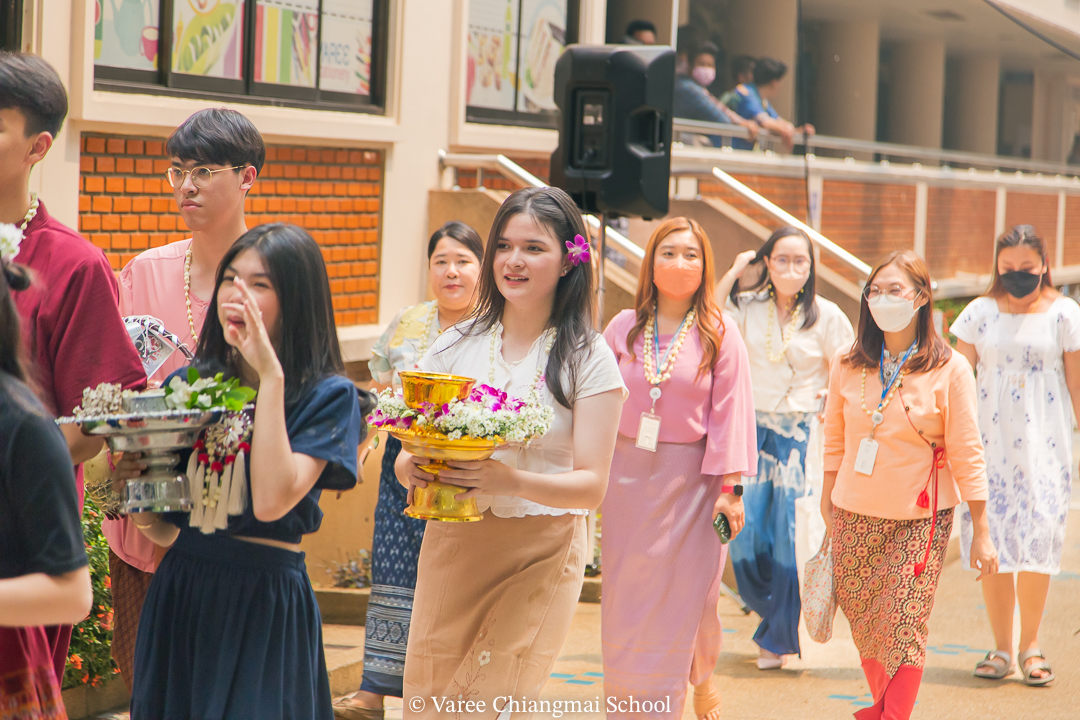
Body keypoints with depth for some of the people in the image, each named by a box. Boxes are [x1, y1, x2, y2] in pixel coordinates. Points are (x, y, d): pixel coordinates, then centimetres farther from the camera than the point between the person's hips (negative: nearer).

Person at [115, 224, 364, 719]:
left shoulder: (327, 396, -6)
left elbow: (270, 502, -23)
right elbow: (166, 531, 11)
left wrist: (270, 375, -20)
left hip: (265, 605, -4)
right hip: (177, 598, 4)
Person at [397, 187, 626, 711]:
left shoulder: (588, 358, -2)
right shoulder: (455, 345, 7)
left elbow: (591, 486, -7)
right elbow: (403, 459, 8)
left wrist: (511, 480, -25)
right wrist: (414, 469, -16)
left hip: (542, 554, -3)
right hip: (450, 547, 3)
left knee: (487, 704, -9)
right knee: (424, 699, 2)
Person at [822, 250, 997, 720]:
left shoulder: (950, 370, -8)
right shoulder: (848, 365, 1)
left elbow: (966, 454, -7)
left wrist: (981, 531, -6)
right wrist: (827, 500, 16)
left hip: (921, 517, -3)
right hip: (855, 514, 4)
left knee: (903, 626, -8)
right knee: (863, 622, 11)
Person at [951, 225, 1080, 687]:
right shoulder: (980, 313, 7)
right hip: (990, 441, 2)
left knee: (1039, 535, -9)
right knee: (991, 541, -2)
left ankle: (1031, 644, 5)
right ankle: (1002, 648, 8)